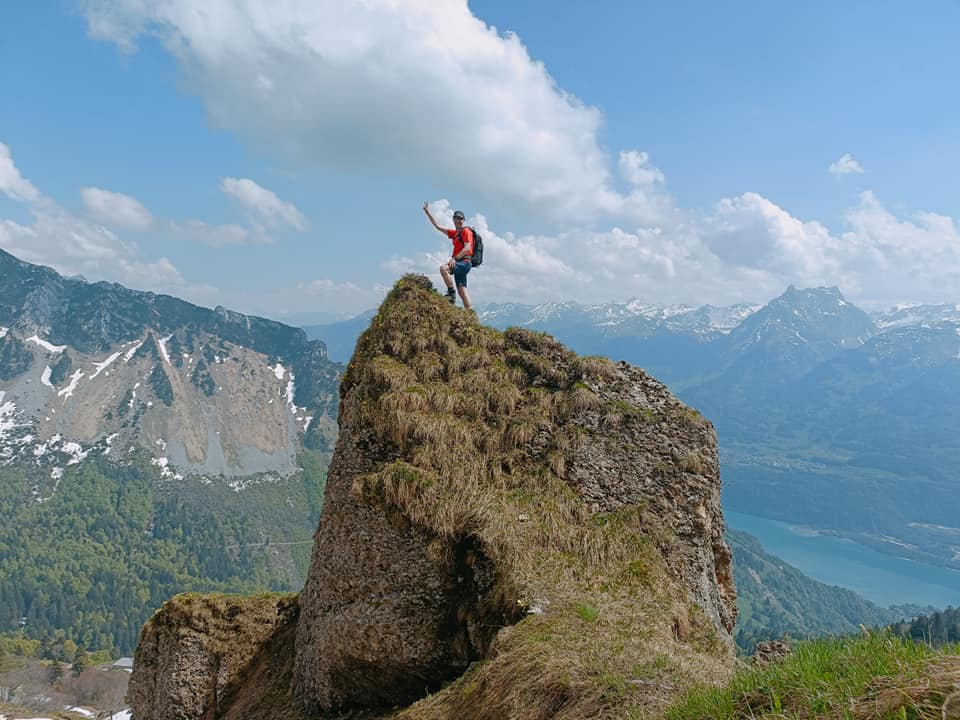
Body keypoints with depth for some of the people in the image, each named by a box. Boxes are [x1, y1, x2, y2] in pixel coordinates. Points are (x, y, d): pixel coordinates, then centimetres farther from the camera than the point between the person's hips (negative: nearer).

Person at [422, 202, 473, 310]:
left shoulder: (466, 231, -2)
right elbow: (438, 226, 24)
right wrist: (428, 213, 20)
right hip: (459, 264, 8)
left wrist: (454, 258, -24)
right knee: (462, 291, 3)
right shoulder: (454, 233, 20)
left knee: (443, 268, -29)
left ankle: (451, 294, -24)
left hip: (464, 262, -8)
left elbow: (467, 248, -16)